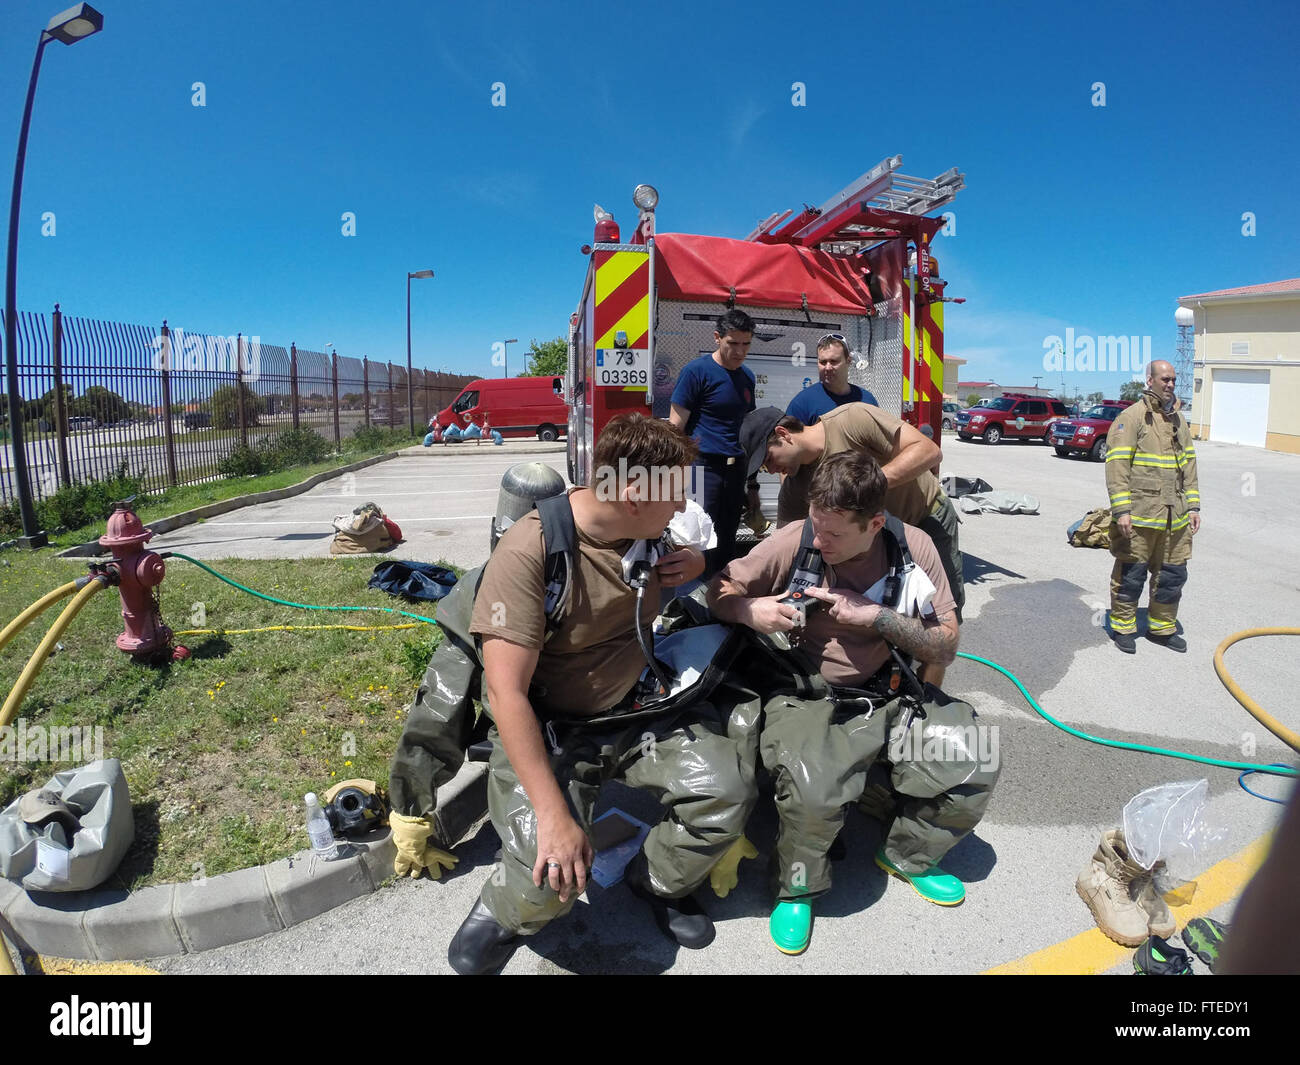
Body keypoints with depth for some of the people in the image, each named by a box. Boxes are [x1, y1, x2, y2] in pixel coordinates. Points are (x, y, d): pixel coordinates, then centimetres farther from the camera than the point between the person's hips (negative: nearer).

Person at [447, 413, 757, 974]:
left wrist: (698, 564, -5)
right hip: (546, 731, -5)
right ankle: (506, 908, 13)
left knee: (728, 786, -15)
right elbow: (506, 693, -25)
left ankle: (659, 882, 16)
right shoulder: (530, 549, -24)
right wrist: (553, 815, -30)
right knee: (552, 876, -25)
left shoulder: (648, 532, -4)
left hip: (634, 713, 6)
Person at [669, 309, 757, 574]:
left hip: (735, 465, 7)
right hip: (703, 464, -7)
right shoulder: (696, 370, -6)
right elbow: (676, 426, -9)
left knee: (727, 541, 12)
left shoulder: (747, 377, 15)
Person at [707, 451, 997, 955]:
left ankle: (906, 855, 20)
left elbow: (946, 648, -3)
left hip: (889, 693, 4)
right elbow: (718, 592, -2)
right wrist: (750, 609, -25)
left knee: (973, 767, -12)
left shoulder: (913, 546, -8)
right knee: (813, 793, -31)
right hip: (806, 698, -3)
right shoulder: (794, 540, -14)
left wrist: (880, 618, -19)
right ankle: (797, 887, 5)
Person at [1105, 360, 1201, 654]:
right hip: (1139, 516, -7)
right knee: (1131, 574, 2)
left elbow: (1189, 465, 21)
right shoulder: (1132, 417, -8)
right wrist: (1121, 510, -19)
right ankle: (1122, 627, 17)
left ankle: (1162, 627, 28)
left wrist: (1193, 506, 15)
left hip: (1174, 517, 7)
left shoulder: (1178, 420, 16)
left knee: (1173, 575, 13)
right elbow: (1117, 465, -14)